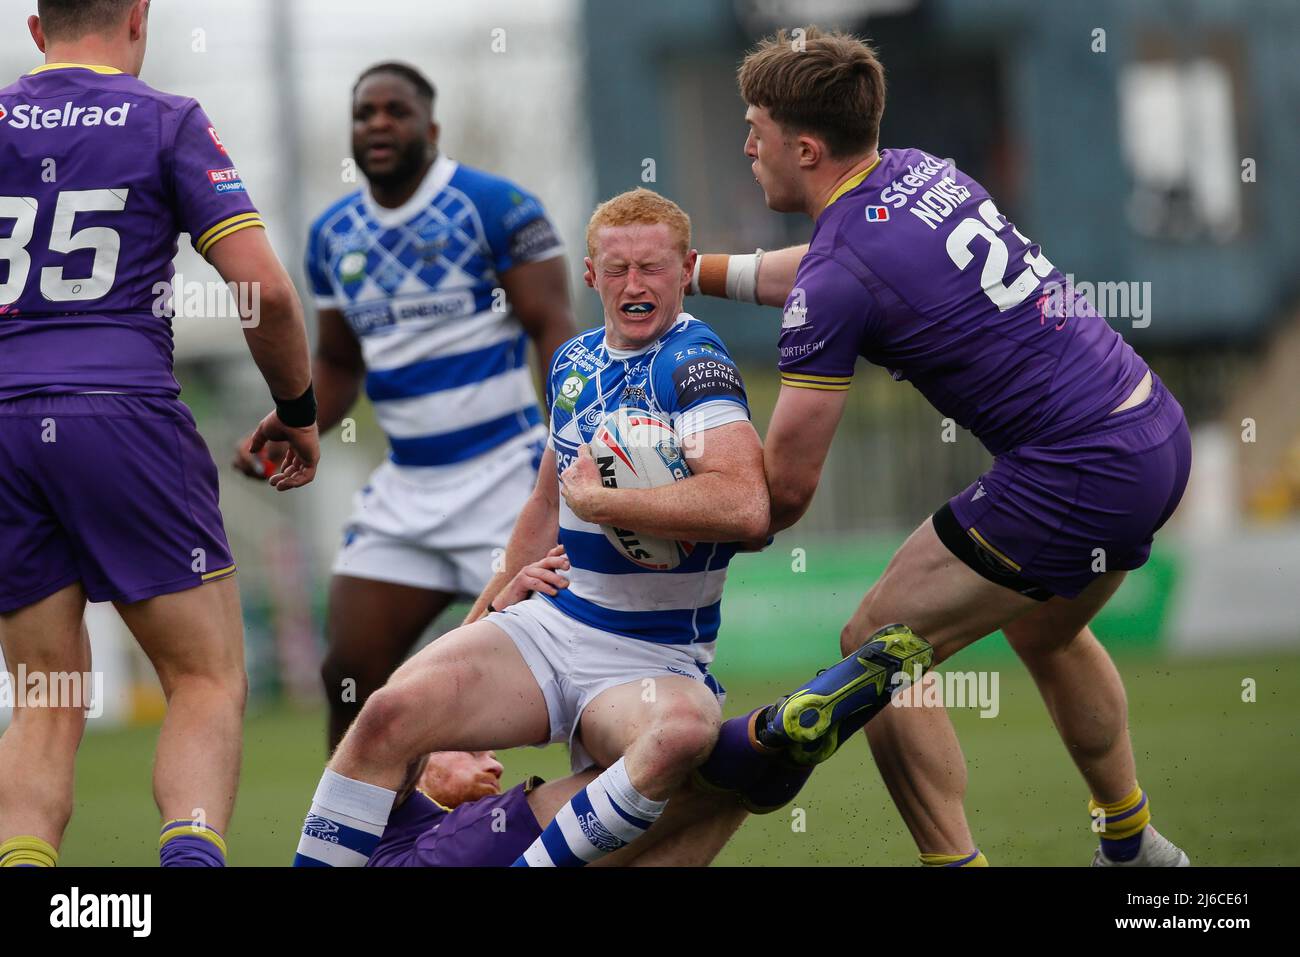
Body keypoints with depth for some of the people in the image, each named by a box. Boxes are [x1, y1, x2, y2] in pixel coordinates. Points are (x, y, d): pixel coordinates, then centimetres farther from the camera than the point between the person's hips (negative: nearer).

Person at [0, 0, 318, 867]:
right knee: (209, 683, 4)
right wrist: (298, 409, 10)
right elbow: (264, 288, -5)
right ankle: (193, 853, -20)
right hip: (125, 416, -3)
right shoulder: (169, 123, 3)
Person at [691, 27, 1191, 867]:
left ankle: (955, 861, 1)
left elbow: (788, 485, -11)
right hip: (1158, 428, 9)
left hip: (1077, 479, -9)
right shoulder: (917, 172, 9)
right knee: (1044, 631, 34)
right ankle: (1132, 843, 44)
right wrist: (691, 270, 35)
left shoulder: (837, 281, -16)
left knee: (877, 652, 1)